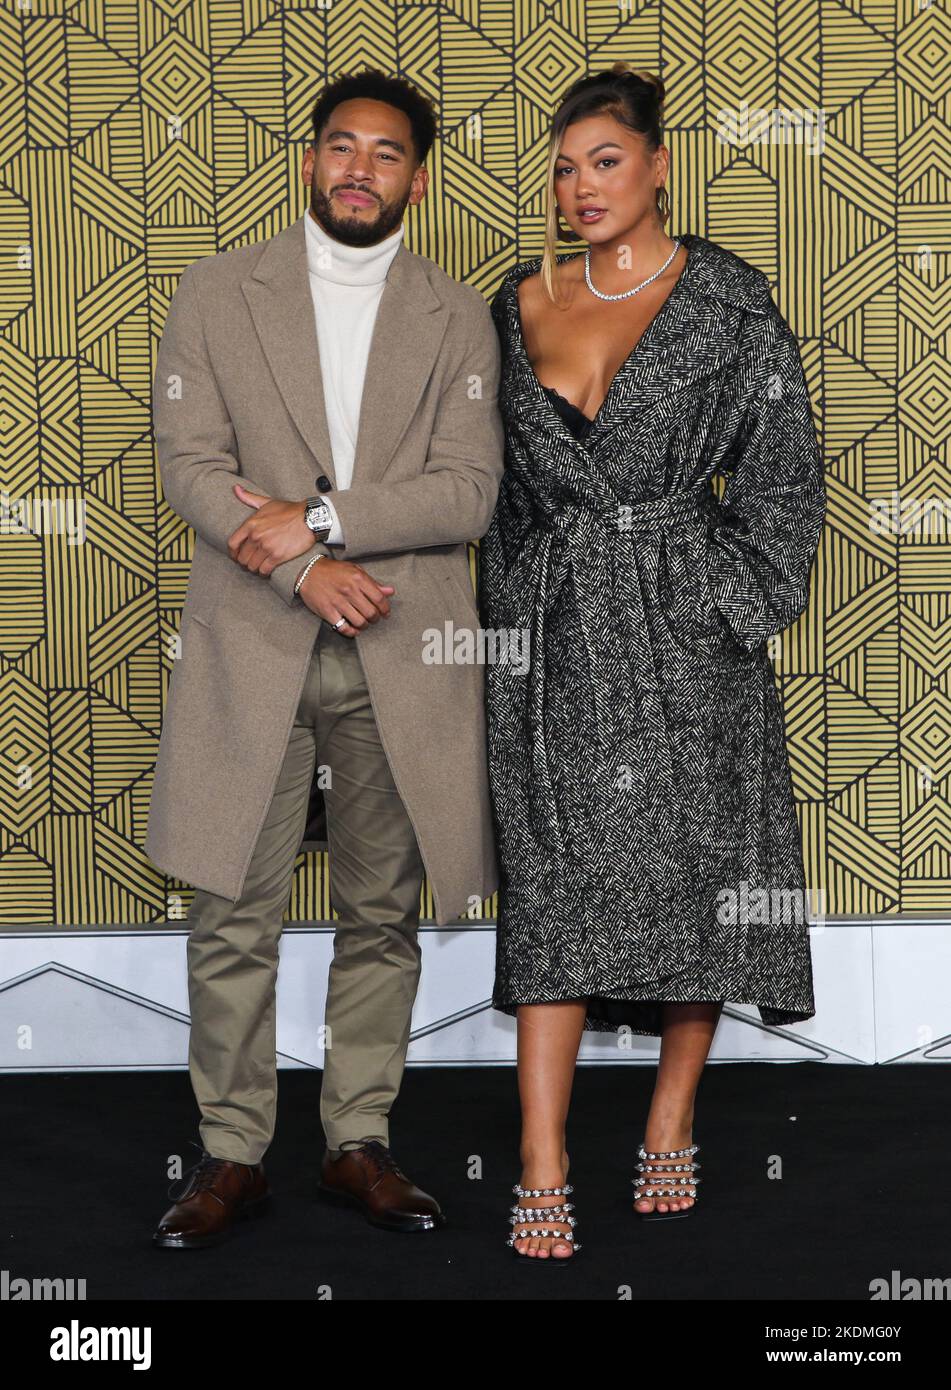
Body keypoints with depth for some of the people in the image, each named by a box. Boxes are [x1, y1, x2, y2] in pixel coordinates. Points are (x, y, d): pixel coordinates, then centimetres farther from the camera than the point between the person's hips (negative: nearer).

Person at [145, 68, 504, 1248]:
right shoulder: (217, 293, 7)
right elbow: (190, 463, -2)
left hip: (401, 661, 1)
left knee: (382, 917, 8)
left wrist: (323, 517, -13)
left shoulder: (457, 319, 8)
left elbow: (470, 489, -2)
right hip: (250, 651, -1)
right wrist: (305, 569, -15)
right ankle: (231, 1154, 13)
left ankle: (359, 1144, 21)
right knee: (232, 917, 0)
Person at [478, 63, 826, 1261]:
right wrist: (506, 616, 10)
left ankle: (671, 1129, 20)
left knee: (693, 871, 3)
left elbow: (783, 471, 0)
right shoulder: (521, 303, 9)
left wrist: (736, 609, -6)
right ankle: (543, 1173, -2)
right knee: (552, 888, -3)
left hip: (682, 624, -2)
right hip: (553, 632, 2)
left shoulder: (725, 298, -1)